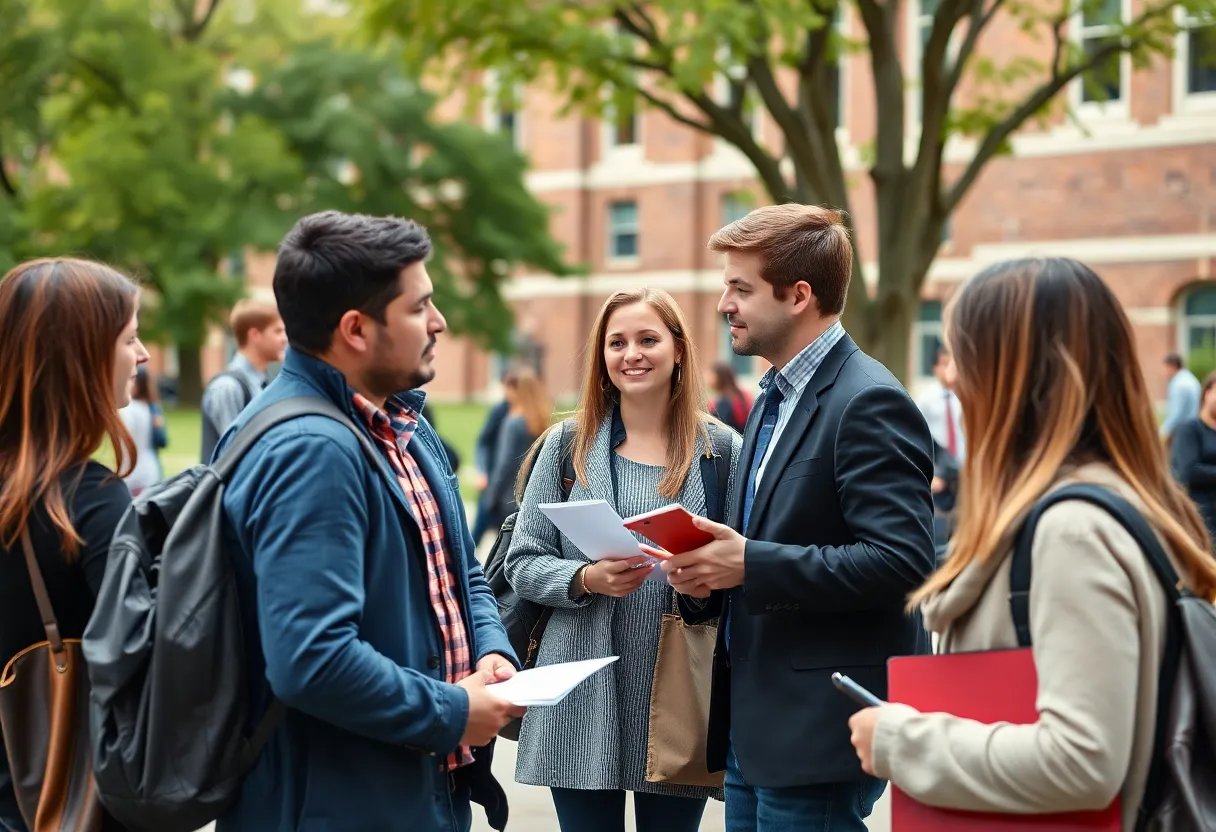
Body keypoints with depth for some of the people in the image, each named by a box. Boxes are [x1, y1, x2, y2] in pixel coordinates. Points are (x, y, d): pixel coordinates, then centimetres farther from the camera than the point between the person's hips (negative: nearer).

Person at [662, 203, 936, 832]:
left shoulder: (869, 403, -15)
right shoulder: (775, 397, 16)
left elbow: (900, 562, -23)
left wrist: (750, 563, -23)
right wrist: (710, 570, 3)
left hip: (819, 732, -9)